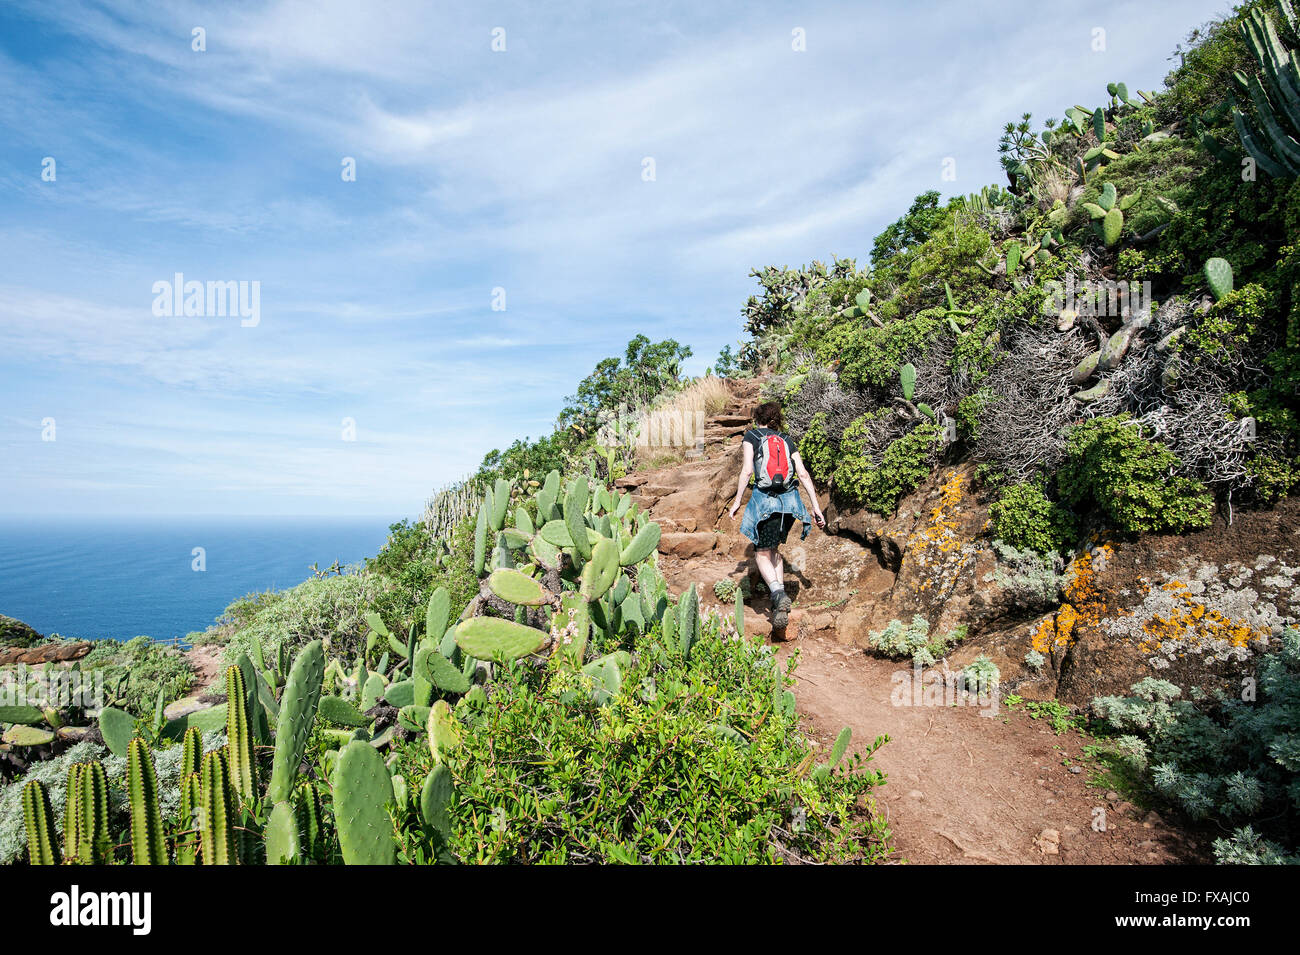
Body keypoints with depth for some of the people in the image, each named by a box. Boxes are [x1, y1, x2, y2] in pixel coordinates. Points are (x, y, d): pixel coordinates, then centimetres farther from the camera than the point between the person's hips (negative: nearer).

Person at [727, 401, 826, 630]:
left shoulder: (751, 436, 6)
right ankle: (780, 605, 12)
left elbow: (747, 470, -6)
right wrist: (816, 507, 9)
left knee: (761, 553, 3)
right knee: (774, 549, 19)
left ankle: (778, 593, -23)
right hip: (789, 499, 5)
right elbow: (803, 474, 8)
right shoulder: (786, 441, 17)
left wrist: (737, 500, 0)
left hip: (765, 499, -4)